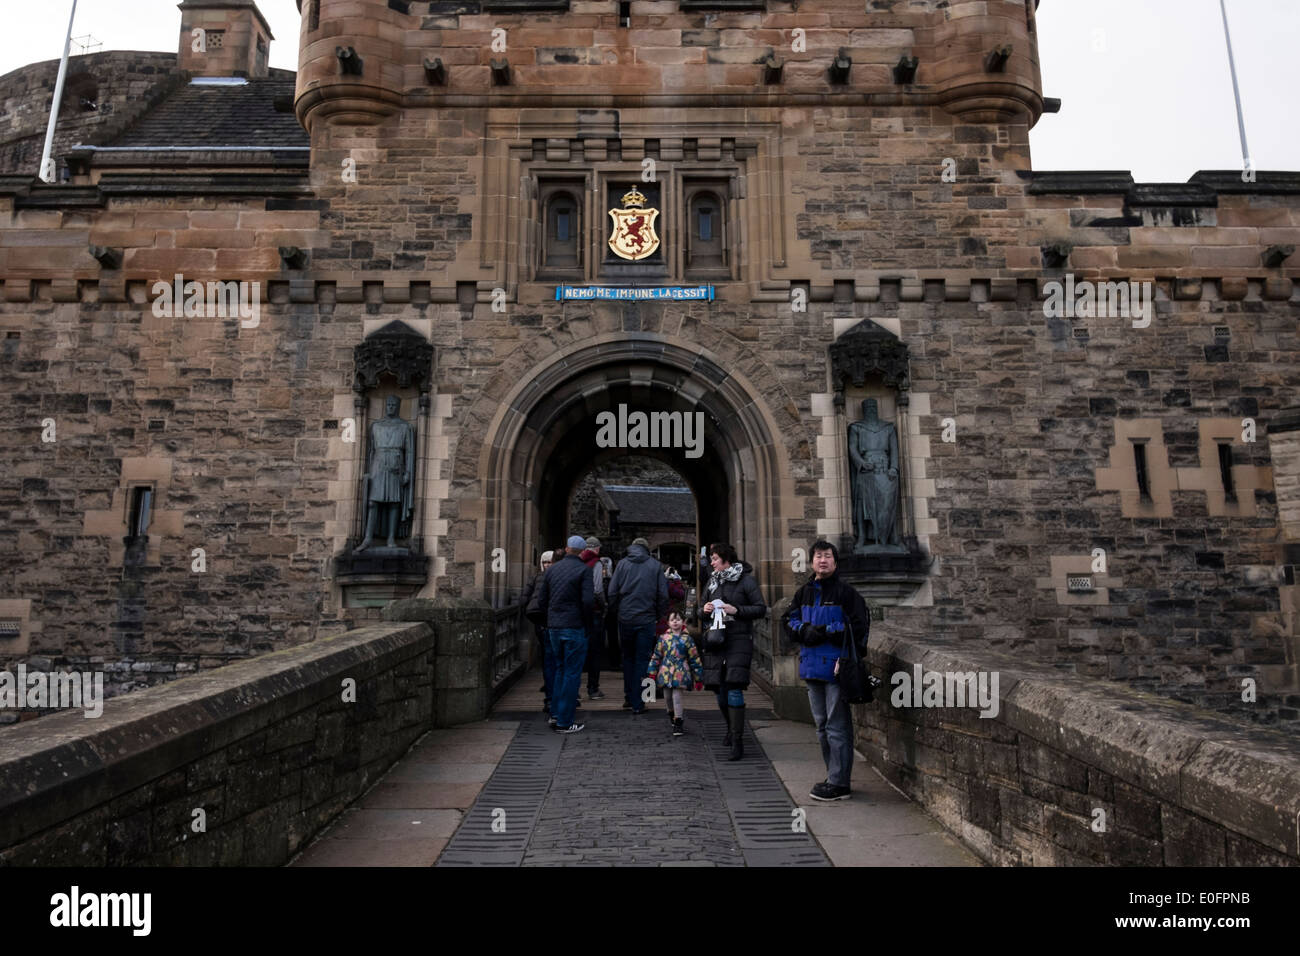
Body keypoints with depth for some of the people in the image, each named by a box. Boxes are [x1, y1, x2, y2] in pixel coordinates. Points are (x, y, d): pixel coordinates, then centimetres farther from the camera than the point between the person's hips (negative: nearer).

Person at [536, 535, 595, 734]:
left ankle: (555, 714, 21)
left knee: (560, 669, 20)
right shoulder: (584, 570, -8)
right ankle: (564, 722, 5)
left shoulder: (552, 569, 9)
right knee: (572, 673, 2)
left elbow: (541, 601, 9)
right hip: (575, 628, -6)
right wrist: (587, 623, -3)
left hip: (554, 627, 6)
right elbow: (588, 600, -17)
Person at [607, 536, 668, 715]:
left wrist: (618, 610, 10)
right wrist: (658, 615, 9)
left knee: (628, 658, 18)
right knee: (642, 660, 5)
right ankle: (637, 703, 5)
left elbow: (612, 592, -2)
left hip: (625, 618, 1)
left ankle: (629, 697, 21)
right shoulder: (655, 566, 1)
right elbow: (663, 595, -2)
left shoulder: (622, 564, 2)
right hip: (646, 619, -1)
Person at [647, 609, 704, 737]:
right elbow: (656, 656, 9)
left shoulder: (686, 639, -4)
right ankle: (672, 713, 41)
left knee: (677, 697, -7)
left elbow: (695, 659, 0)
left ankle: (678, 722, 5)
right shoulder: (664, 638, 3)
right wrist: (652, 673, 8)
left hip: (680, 674, -3)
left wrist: (698, 678, 1)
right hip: (666, 673, 3)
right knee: (668, 697, 14)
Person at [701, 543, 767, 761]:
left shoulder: (746, 580, -2)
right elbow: (703, 618, 21)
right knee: (720, 691, 10)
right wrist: (704, 610, -3)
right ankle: (731, 729, 33)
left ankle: (737, 740, -5)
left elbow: (761, 608, -4)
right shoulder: (712, 582, 15)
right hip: (716, 641, 6)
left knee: (734, 690, -12)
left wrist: (737, 610, -15)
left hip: (739, 641, -5)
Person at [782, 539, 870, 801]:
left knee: (837, 727, -3)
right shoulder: (805, 592, 12)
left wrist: (824, 631, -17)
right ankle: (833, 777, 29)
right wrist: (805, 630, -6)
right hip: (812, 667, 7)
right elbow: (789, 621, 14)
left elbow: (858, 626, -12)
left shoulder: (846, 592, -7)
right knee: (822, 727, 16)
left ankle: (839, 784, 6)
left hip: (836, 667, -7)